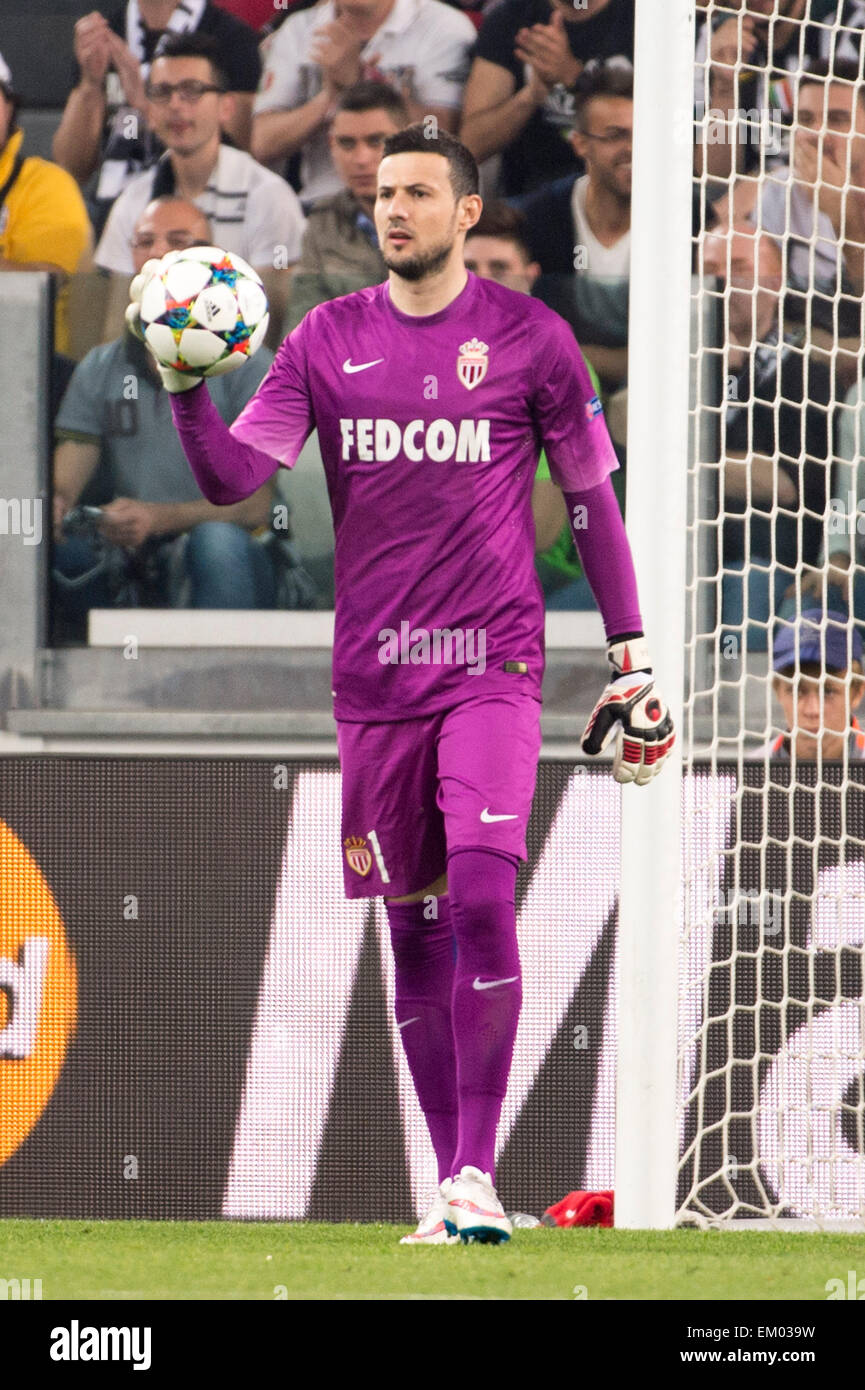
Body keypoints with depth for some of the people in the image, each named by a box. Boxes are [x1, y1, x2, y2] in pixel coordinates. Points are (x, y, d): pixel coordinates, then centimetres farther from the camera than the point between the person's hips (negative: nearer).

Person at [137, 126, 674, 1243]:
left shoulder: (530, 339, 1)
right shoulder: (327, 342, 7)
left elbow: (594, 503, 7)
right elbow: (231, 478, 0)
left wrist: (630, 657, 4)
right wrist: (187, 389, -18)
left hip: (493, 667, -3)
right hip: (374, 677, 3)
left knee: (481, 889, -19)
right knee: (413, 924, 4)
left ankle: (479, 1173, -17)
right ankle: (451, 1187, 12)